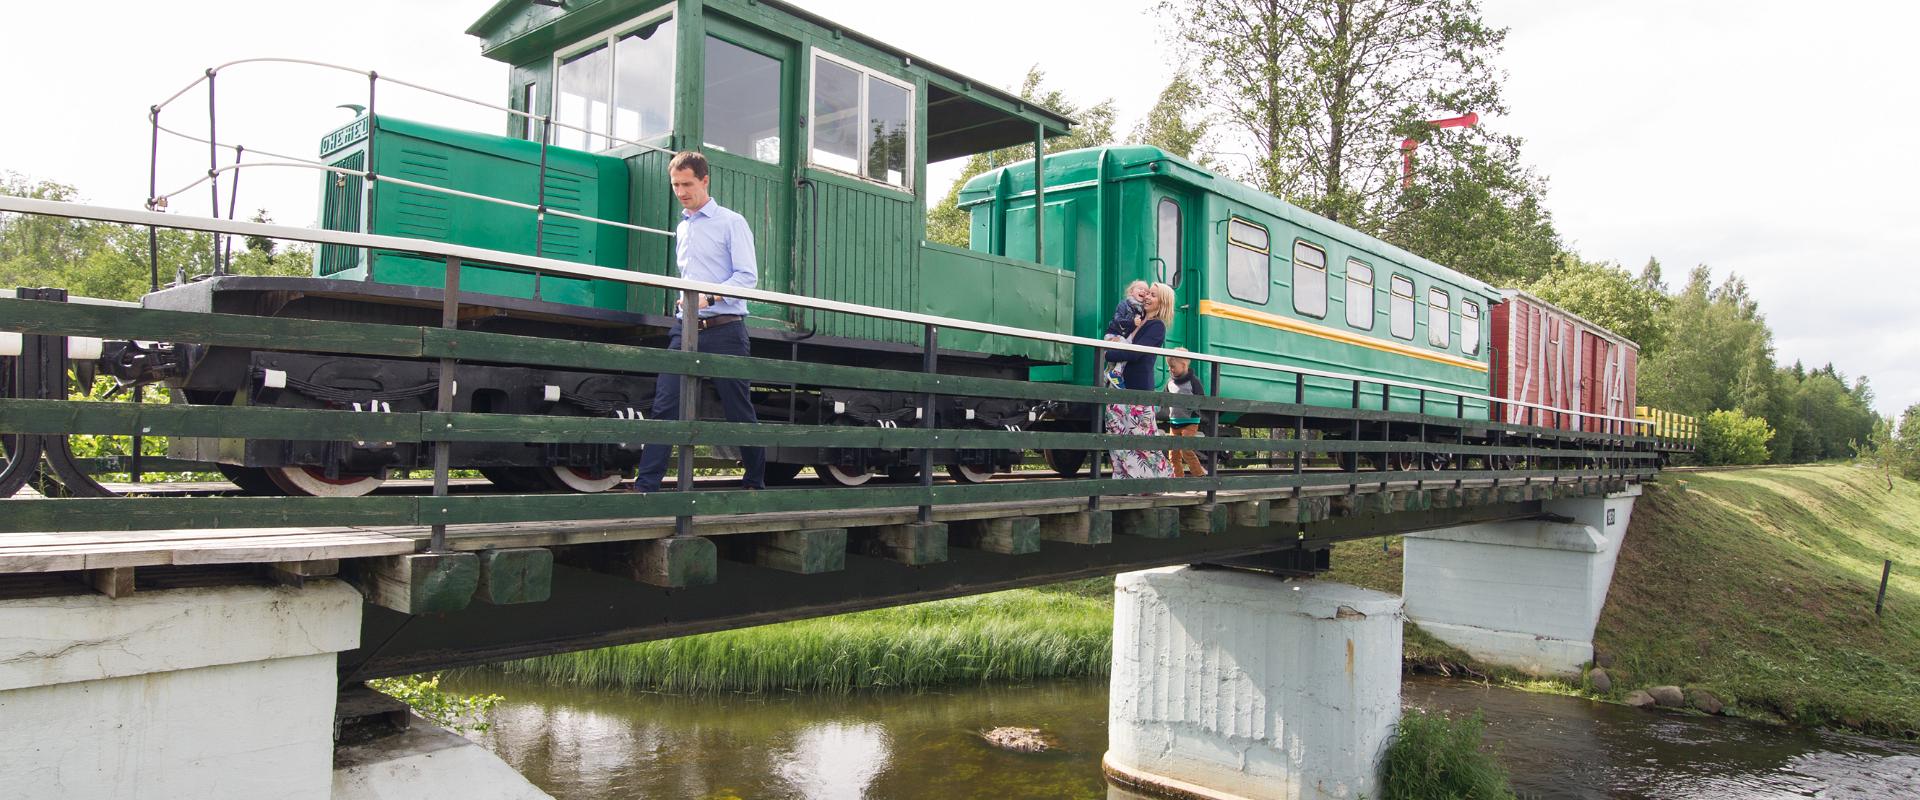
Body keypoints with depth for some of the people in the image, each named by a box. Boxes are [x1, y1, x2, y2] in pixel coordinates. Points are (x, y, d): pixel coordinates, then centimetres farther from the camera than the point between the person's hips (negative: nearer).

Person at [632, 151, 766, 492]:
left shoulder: (731, 222, -1)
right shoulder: (682, 228, 20)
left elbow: (747, 275, -10)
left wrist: (708, 298, -21)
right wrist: (683, 301, 12)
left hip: (724, 328, -5)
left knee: (739, 409, 2)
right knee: (665, 405, -4)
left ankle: (756, 482, 16)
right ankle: (646, 484, -5)